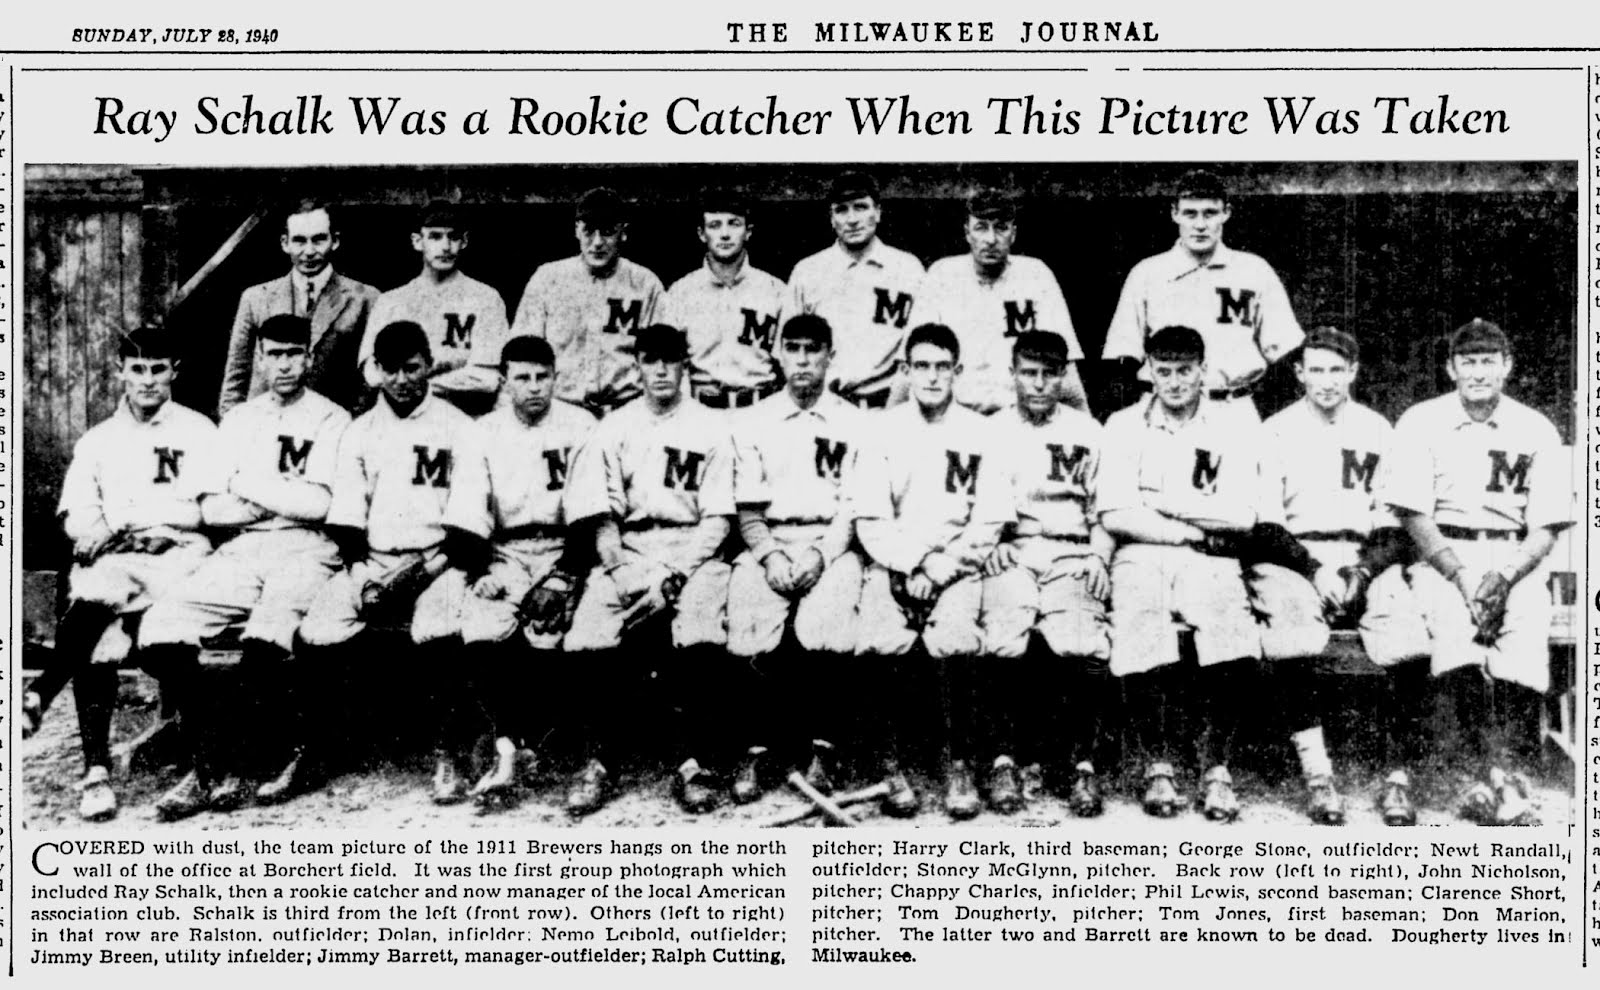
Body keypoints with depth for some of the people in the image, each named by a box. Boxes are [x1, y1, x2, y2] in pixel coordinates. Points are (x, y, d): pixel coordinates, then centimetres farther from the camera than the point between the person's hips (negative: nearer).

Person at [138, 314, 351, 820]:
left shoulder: (331, 420, 5)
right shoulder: (238, 421, 19)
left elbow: (319, 504, -9)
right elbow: (212, 509, 10)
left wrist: (247, 484, 0)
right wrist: (286, 498, -3)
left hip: (305, 552, -5)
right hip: (241, 552, 5)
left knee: (265, 637, -34)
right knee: (160, 628, -19)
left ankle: (261, 756, -11)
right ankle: (213, 765, -10)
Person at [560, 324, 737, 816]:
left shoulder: (711, 428, 9)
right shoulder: (614, 429, 15)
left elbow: (718, 519, 2)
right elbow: (603, 516, 7)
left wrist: (675, 573, -11)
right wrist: (616, 568, -10)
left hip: (693, 551, -2)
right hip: (628, 552, 2)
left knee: (701, 638, -32)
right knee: (587, 640, -26)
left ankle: (696, 761, -18)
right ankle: (597, 761, -11)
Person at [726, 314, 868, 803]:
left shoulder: (855, 424, 10)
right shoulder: (753, 422, 13)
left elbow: (854, 508, 3)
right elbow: (748, 511, 8)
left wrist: (819, 555, -13)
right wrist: (771, 555, -11)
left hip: (832, 545, -1)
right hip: (768, 545, 1)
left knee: (824, 630, -31)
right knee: (751, 630, -28)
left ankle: (821, 747, -15)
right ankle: (757, 748, -14)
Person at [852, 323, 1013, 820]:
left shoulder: (979, 432, 6)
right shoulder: (884, 428, 8)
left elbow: (988, 523, 1)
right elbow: (870, 519, 4)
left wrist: (938, 570, -10)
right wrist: (909, 566, -10)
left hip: (955, 566, 0)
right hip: (892, 562, 1)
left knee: (956, 644, -31)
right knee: (881, 644, -29)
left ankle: (959, 763, -12)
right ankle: (890, 760, -11)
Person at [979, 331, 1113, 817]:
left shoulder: (1088, 431, 16)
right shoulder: (990, 430, 14)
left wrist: (1099, 555, 2)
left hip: (1072, 555, 0)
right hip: (1009, 554, 0)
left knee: (1084, 647, -25)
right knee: (1004, 644, -27)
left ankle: (1085, 763, -11)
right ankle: (1005, 758, -13)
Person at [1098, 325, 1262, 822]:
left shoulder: (1234, 431, 11)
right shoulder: (1124, 426, 11)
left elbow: (1241, 516, -3)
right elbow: (1113, 516, -1)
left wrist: (1163, 502, -4)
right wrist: (1196, 528, -5)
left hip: (1211, 563, 0)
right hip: (1141, 559, 0)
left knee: (1237, 647, -30)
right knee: (1140, 646, -31)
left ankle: (1215, 763, -8)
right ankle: (1159, 764, -9)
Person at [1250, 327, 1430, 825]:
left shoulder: (1379, 431, 14)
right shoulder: (1276, 431, 8)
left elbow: (1395, 528, 9)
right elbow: (1266, 526, 1)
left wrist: (1362, 571, -9)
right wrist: (1314, 570, -13)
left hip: (1367, 557, 2)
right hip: (1292, 558, -2)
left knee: (1409, 642, -28)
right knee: (1291, 642, -34)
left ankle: (1398, 777, -18)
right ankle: (1317, 775, -28)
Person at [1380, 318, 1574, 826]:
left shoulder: (1537, 431, 8)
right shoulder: (1421, 422, 4)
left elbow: (1546, 529, 4)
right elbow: (1414, 515, -3)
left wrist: (1505, 577, -14)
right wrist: (1459, 575, -15)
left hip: (1515, 557, 2)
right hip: (1441, 555, -1)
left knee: (1529, 630, -29)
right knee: (1452, 625, -31)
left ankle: (1499, 773, -26)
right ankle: (1501, 781, -29)